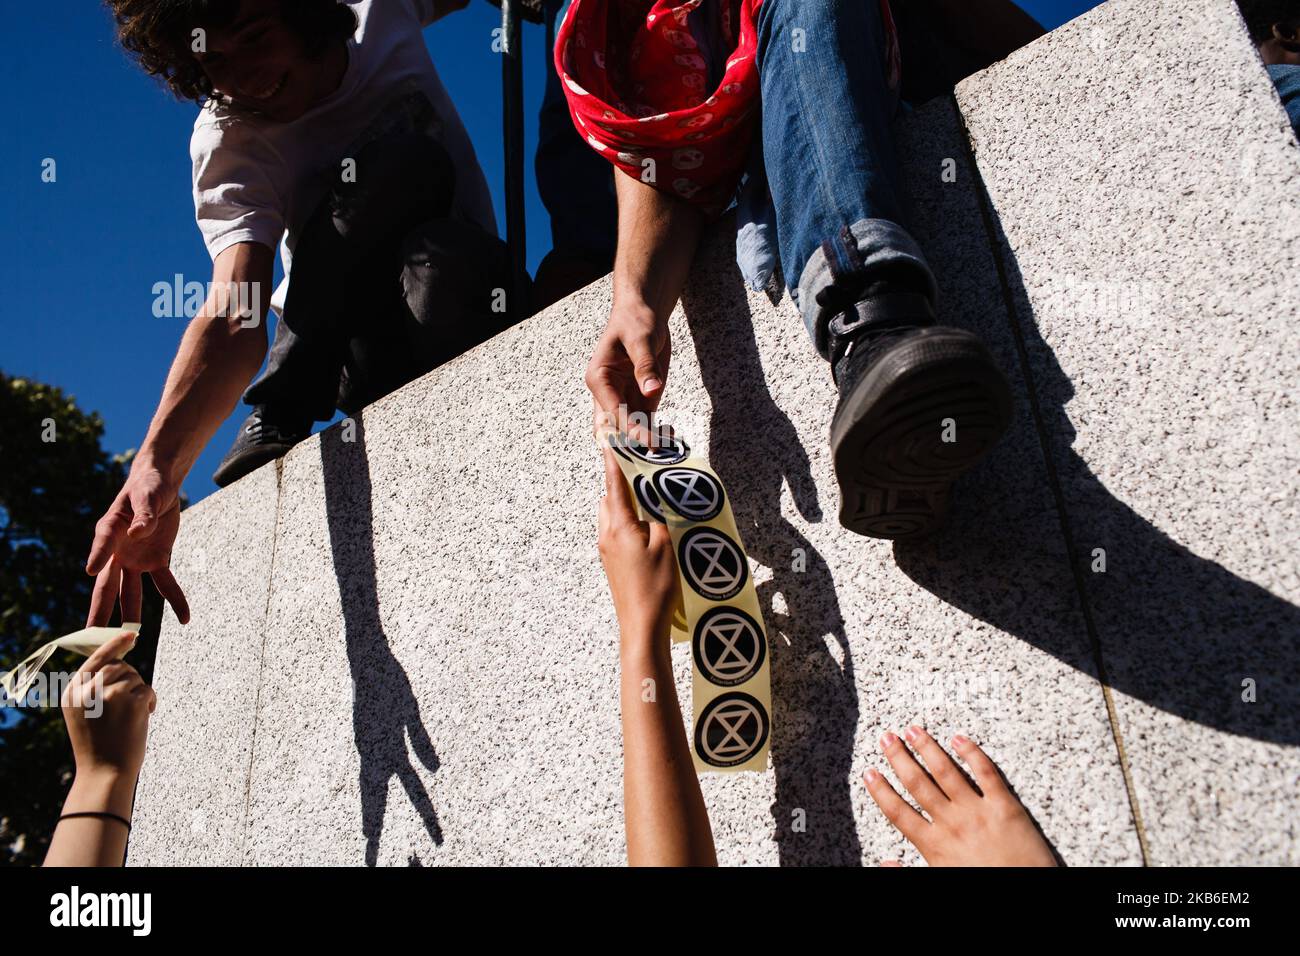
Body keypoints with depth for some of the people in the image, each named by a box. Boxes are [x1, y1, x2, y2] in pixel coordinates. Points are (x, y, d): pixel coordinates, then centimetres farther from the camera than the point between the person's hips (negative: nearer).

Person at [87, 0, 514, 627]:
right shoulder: (229, 146, -18)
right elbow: (232, 314, -34)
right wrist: (157, 463, -49)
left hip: (469, 308, 2)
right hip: (351, 342, -2)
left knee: (442, 256, -36)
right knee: (399, 159, -31)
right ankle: (279, 418, -19)